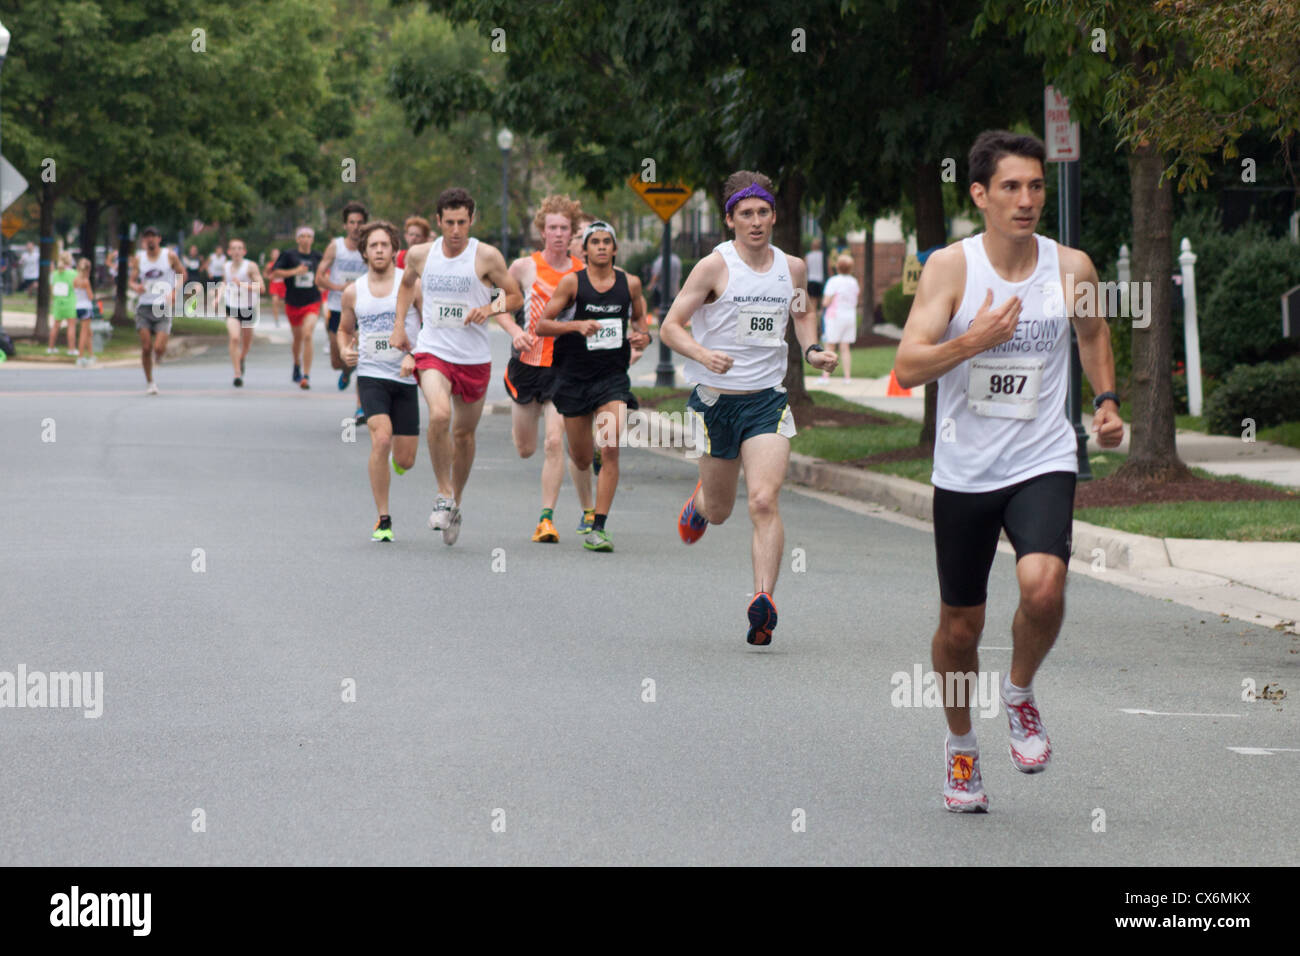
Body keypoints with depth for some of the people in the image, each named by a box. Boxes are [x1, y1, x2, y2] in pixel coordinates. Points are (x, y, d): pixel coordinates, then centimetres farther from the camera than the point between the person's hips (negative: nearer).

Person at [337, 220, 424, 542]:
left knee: (405, 460, 0)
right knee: (381, 439, -24)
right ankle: (383, 519, -13)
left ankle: (398, 460, 42)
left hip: (406, 379, 0)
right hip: (371, 375, 0)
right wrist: (345, 351, 1)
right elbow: (345, 329, 22)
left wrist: (415, 356, -14)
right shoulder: (352, 292, 6)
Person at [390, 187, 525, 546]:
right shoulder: (419, 255, 0)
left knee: (464, 432, 10)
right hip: (432, 351, 0)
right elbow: (407, 284, 23)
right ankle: (443, 495, -11)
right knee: (439, 414, -26)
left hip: (474, 357, 0)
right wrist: (399, 326, 16)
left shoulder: (487, 256, -7)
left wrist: (490, 309, -14)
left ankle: (456, 502, 31)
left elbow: (516, 297, 4)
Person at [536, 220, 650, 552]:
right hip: (574, 377, 0)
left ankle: (598, 529, -13)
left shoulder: (630, 284, 2)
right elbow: (541, 325, -5)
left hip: (613, 378, 0)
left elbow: (639, 316, 20)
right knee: (581, 459, 8)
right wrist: (576, 325, -21)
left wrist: (643, 335, -2)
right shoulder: (572, 282, -5)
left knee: (610, 451, -17)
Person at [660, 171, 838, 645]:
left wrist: (812, 350, 6)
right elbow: (671, 326, -8)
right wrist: (703, 355, -27)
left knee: (764, 501, -17)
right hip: (716, 397, -1)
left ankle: (763, 599, -23)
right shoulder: (715, 266, -9)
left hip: (768, 398, 1)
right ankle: (699, 500, 50)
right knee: (719, 510, 12)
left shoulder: (792, 268, 4)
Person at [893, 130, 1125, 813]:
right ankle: (961, 746, 34)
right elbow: (907, 367, -15)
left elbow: (1093, 332, 21)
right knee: (961, 622, 9)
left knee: (1043, 585, -26)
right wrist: (973, 341, -30)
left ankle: (1020, 693, 4)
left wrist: (1106, 400, 8)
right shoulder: (950, 267, -8)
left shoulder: (1071, 268, -1)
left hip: (1043, 462, 0)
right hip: (965, 470, 0)